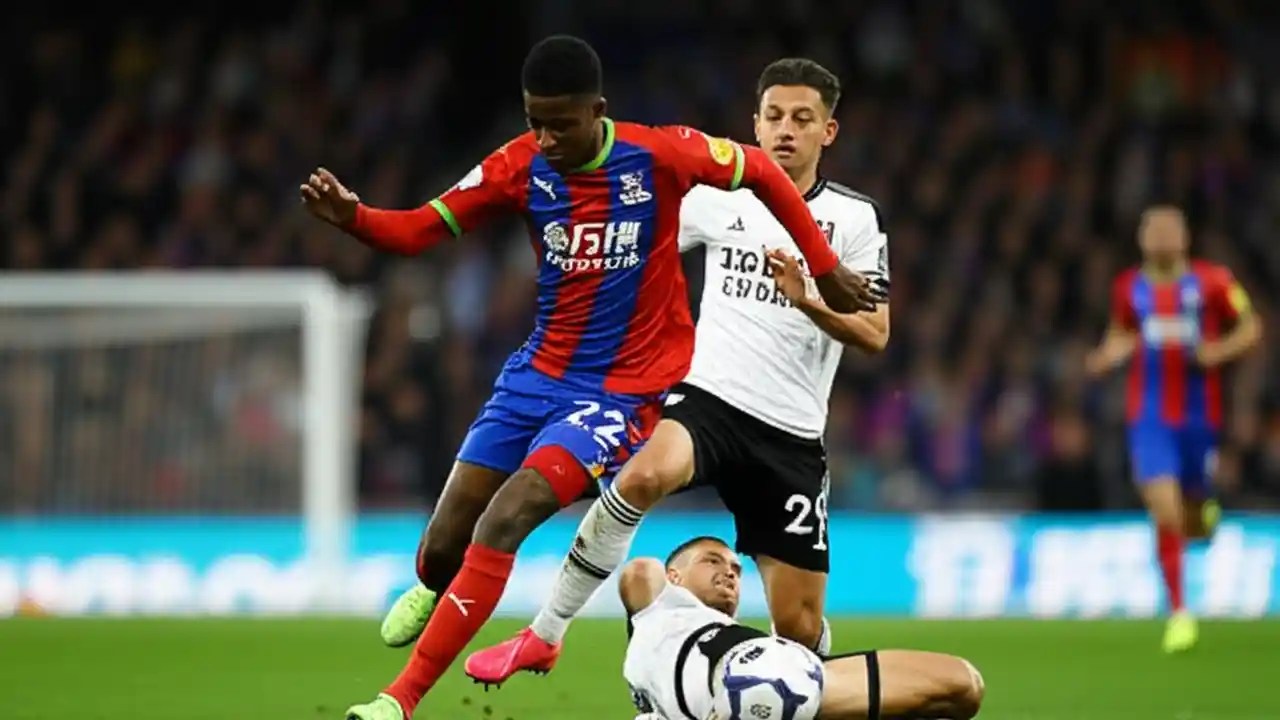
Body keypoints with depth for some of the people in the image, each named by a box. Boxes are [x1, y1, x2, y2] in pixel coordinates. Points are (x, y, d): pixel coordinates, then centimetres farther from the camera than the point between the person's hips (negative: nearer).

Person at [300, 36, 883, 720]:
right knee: (444, 542, 2)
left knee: (502, 522, -22)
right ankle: (432, 593, 43)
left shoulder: (659, 156, -16)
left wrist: (825, 266, 3)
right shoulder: (522, 166, -6)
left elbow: (761, 171, 0)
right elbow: (416, 230, -7)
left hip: (621, 389, -4)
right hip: (538, 374, 4)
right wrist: (350, 215, -27)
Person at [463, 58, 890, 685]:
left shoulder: (853, 218, 4)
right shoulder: (719, 197, 8)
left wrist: (806, 297, -20)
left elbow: (874, 335, -4)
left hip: (792, 435, 0)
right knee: (646, 474, -36)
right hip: (708, 397, 0)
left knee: (799, 625, -2)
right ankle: (544, 635, -26)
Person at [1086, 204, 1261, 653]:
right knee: (1165, 515, -14)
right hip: (1150, 417, 0)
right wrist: (1108, 357, -3)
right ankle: (1178, 613, -3)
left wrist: (1219, 352, -14)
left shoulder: (1212, 281, -4)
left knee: (1192, 526, 9)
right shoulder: (1130, 288, 2)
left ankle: (1203, 512, 49)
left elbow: (1251, 328, 4)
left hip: (1199, 417, 0)